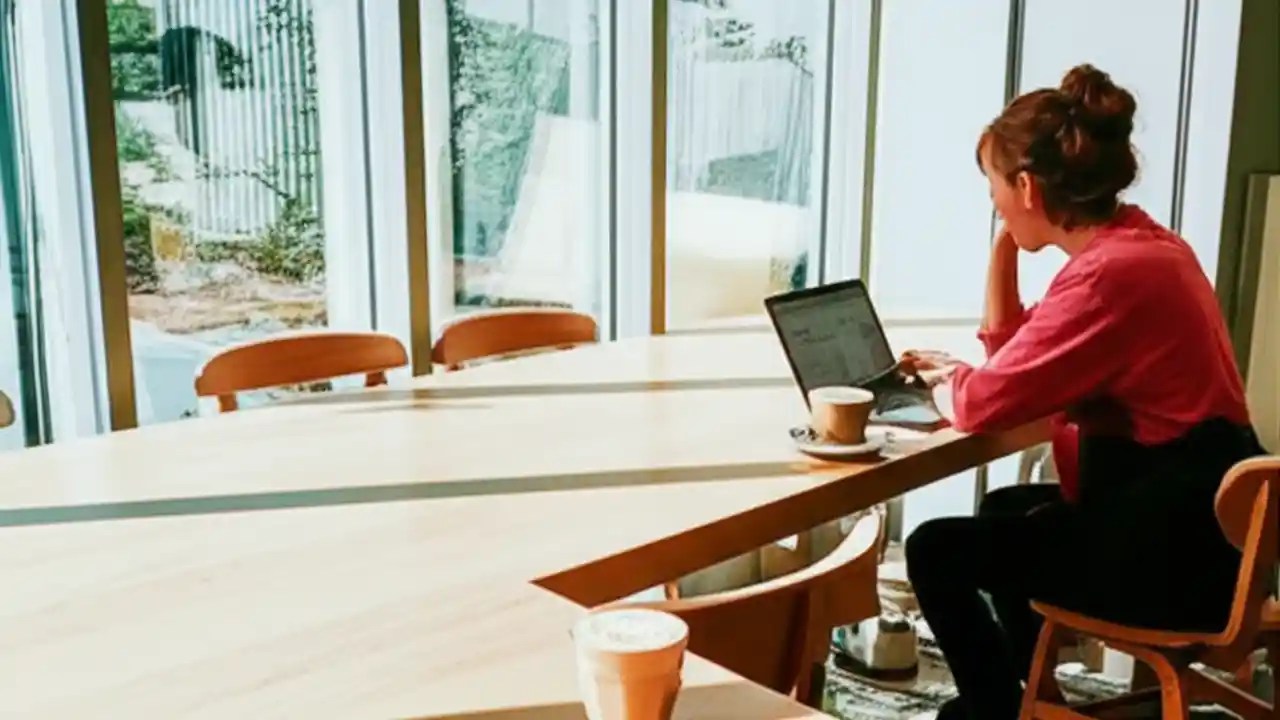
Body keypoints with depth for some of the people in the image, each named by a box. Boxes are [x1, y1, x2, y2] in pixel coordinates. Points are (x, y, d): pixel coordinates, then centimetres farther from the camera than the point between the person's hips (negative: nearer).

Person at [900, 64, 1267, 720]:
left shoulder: (1110, 273, -24)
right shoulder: (1138, 243, 8)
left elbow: (985, 403, -20)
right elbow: (1015, 355, 13)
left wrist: (952, 372, 3)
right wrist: (1005, 246, 4)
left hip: (1169, 549, -10)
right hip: (1187, 516, 10)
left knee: (936, 551, -3)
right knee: (1004, 510, 29)